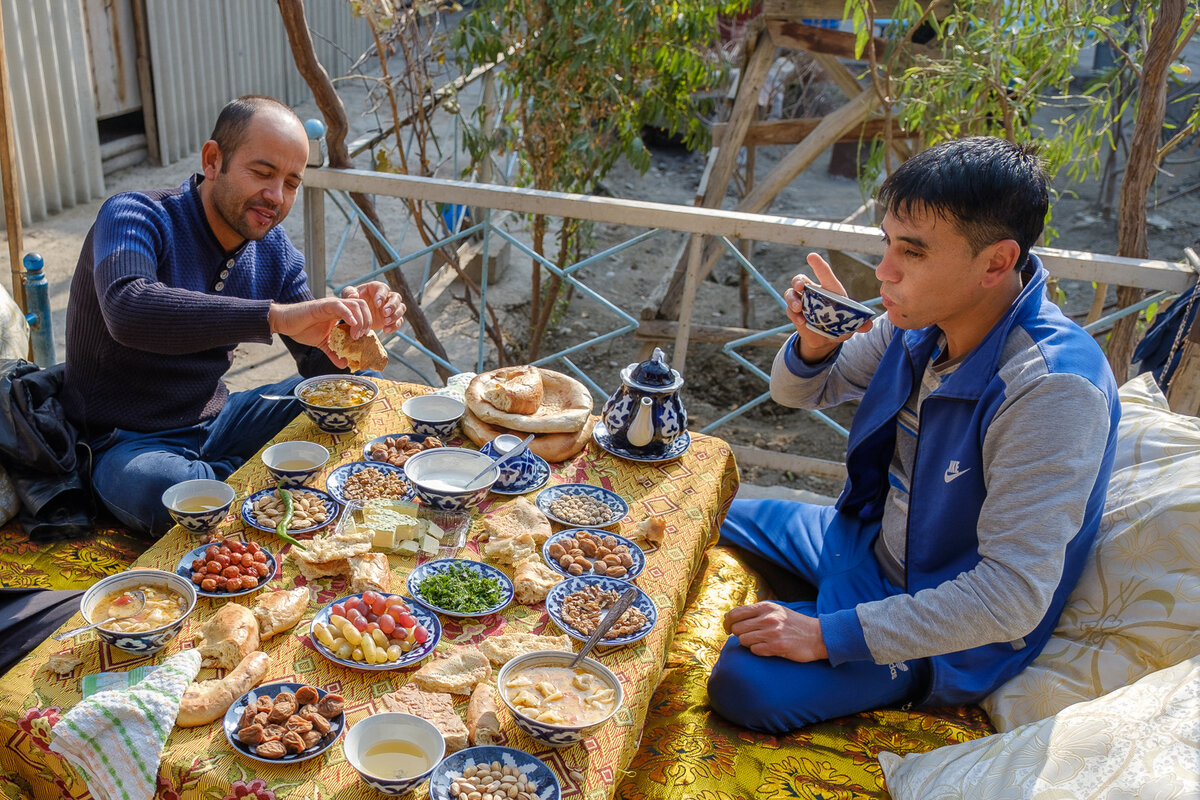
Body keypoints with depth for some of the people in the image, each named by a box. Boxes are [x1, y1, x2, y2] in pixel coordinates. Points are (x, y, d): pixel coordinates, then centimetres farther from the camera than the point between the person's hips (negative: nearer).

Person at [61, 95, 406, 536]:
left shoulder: (272, 249, 1)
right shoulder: (133, 216, -19)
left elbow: (319, 364, 3)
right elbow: (127, 309, -42)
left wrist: (354, 320, -20)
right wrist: (276, 315, -49)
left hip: (215, 422, 6)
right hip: (128, 443, -6)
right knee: (159, 487, -39)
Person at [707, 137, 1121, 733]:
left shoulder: (1052, 390, -33)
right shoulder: (923, 321, -9)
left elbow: (1013, 595, -34)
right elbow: (798, 392, 7)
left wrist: (830, 635, -33)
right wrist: (815, 344, -19)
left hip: (956, 634, -7)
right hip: (871, 540, 8)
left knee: (744, 686, -26)